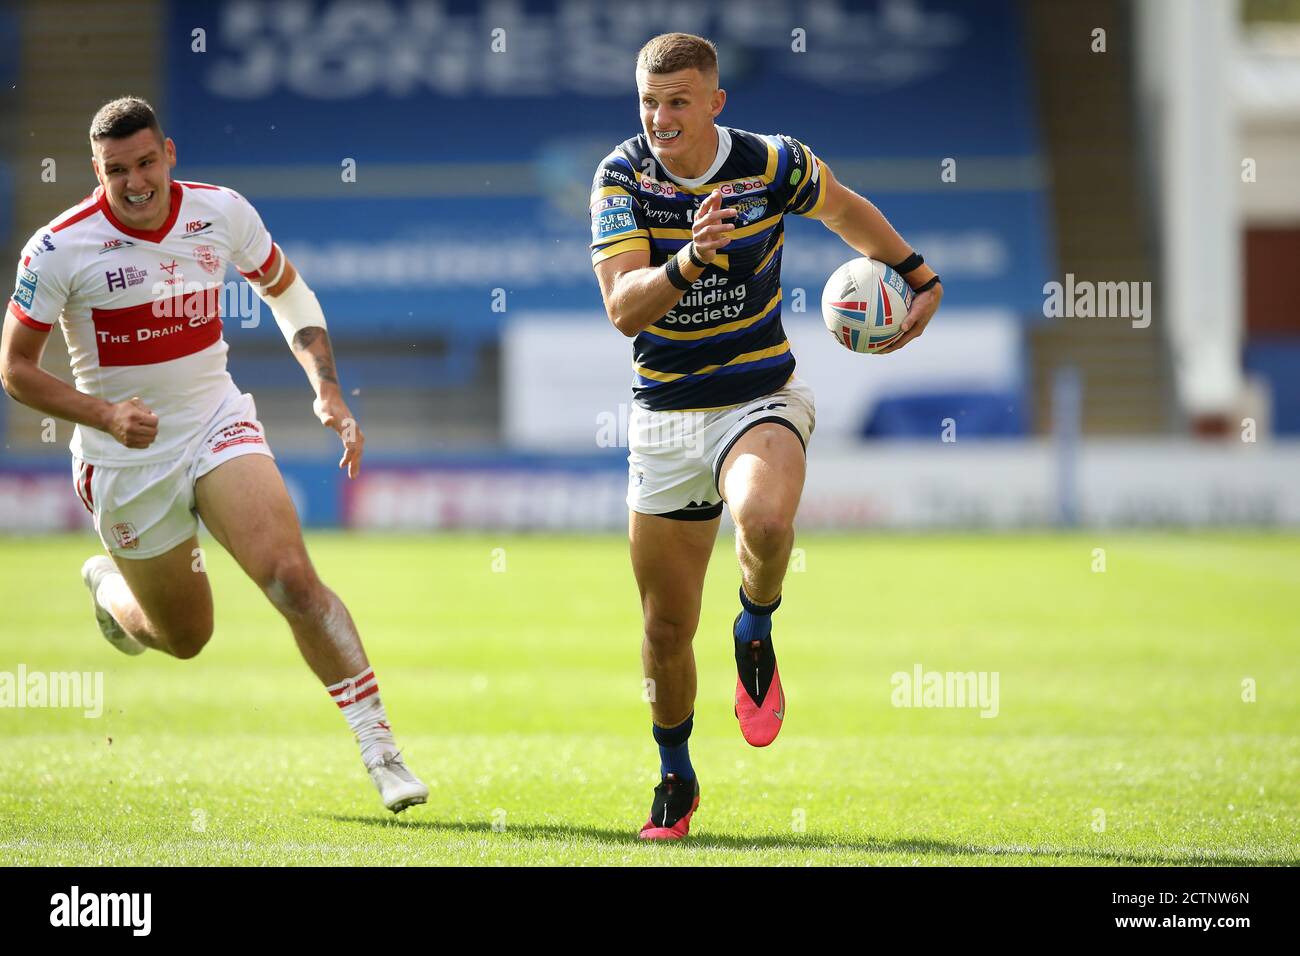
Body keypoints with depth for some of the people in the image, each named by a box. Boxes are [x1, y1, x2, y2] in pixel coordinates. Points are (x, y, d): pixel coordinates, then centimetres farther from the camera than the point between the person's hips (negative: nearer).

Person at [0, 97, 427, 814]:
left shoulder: (221, 213, -7)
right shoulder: (60, 249, -16)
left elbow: (287, 291, 11)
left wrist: (327, 391, -1)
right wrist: (107, 415, -23)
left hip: (217, 425, 1)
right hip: (125, 461, -1)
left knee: (292, 578, -22)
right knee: (185, 636, 11)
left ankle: (379, 748, -19)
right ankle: (107, 586, 47)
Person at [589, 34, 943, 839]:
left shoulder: (772, 166, -9)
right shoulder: (621, 177, -10)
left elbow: (845, 209, 14)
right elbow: (623, 307, -21)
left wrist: (921, 279, 19)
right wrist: (691, 261, -38)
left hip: (759, 401, -1)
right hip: (664, 418, 2)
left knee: (764, 517, -36)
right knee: (667, 628, 6)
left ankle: (756, 636, -3)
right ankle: (677, 781, 31)